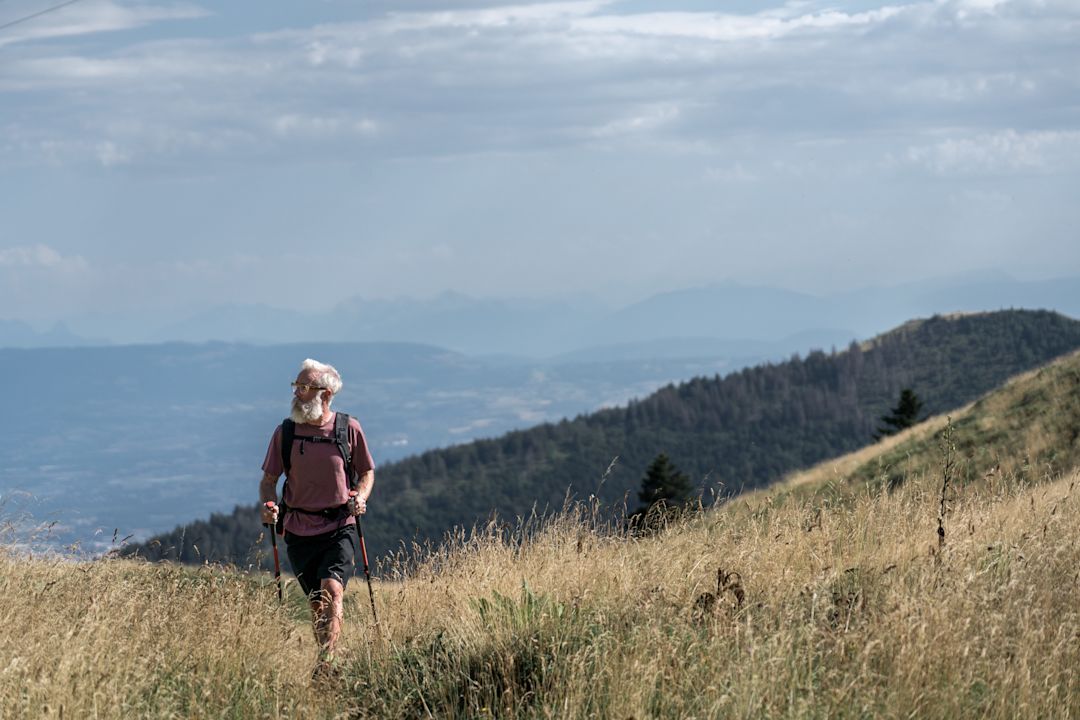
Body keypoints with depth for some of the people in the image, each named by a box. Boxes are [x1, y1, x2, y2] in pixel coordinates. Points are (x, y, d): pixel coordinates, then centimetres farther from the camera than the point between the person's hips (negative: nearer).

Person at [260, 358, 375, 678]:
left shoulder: (348, 429, -2)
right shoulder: (285, 432, 1)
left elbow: (367, 472, 11)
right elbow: (269, 478, 9)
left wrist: (360, 497, -9)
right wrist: (268, 504, -11)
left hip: (339, 528, -3)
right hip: (299, 530, 3)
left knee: (331, 591, -22)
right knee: (316, 603, 10)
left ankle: (324, 667, -26)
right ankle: (329, 666, 24)